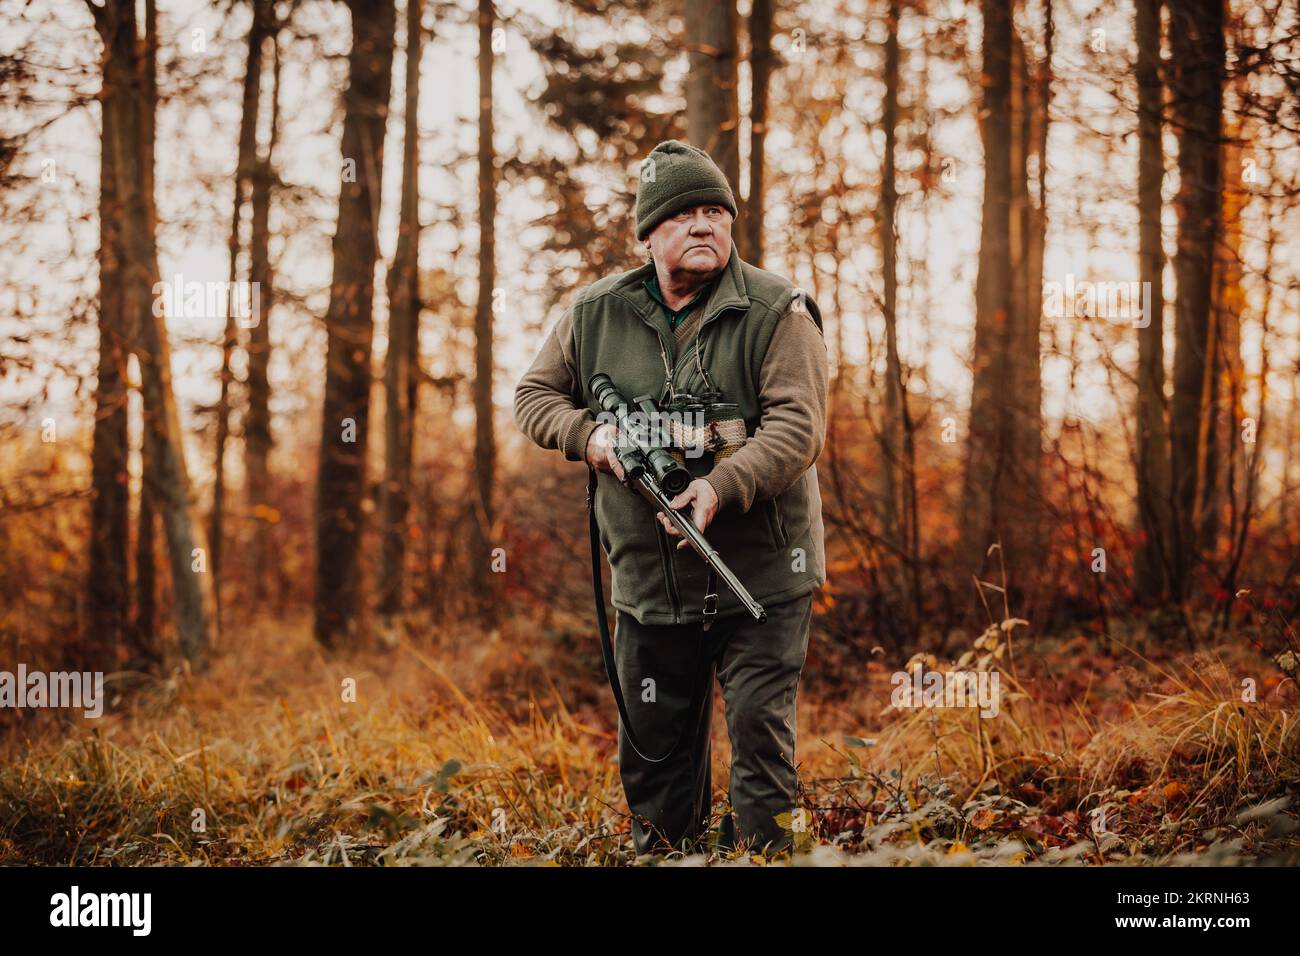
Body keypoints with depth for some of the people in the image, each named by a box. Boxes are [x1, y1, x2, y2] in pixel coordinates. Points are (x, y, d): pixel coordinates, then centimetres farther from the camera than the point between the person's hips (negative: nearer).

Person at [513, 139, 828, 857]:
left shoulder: (776, 311, -7)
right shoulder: (595, 314, 5)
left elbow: (799, 425, -16)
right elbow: (534, 395, 15)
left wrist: (721, 487, -29)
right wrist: (589, 433, -6)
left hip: (760, 577, -3)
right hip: (647, 578, 4)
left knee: (760, 731, -4)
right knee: (653, 744, 13)